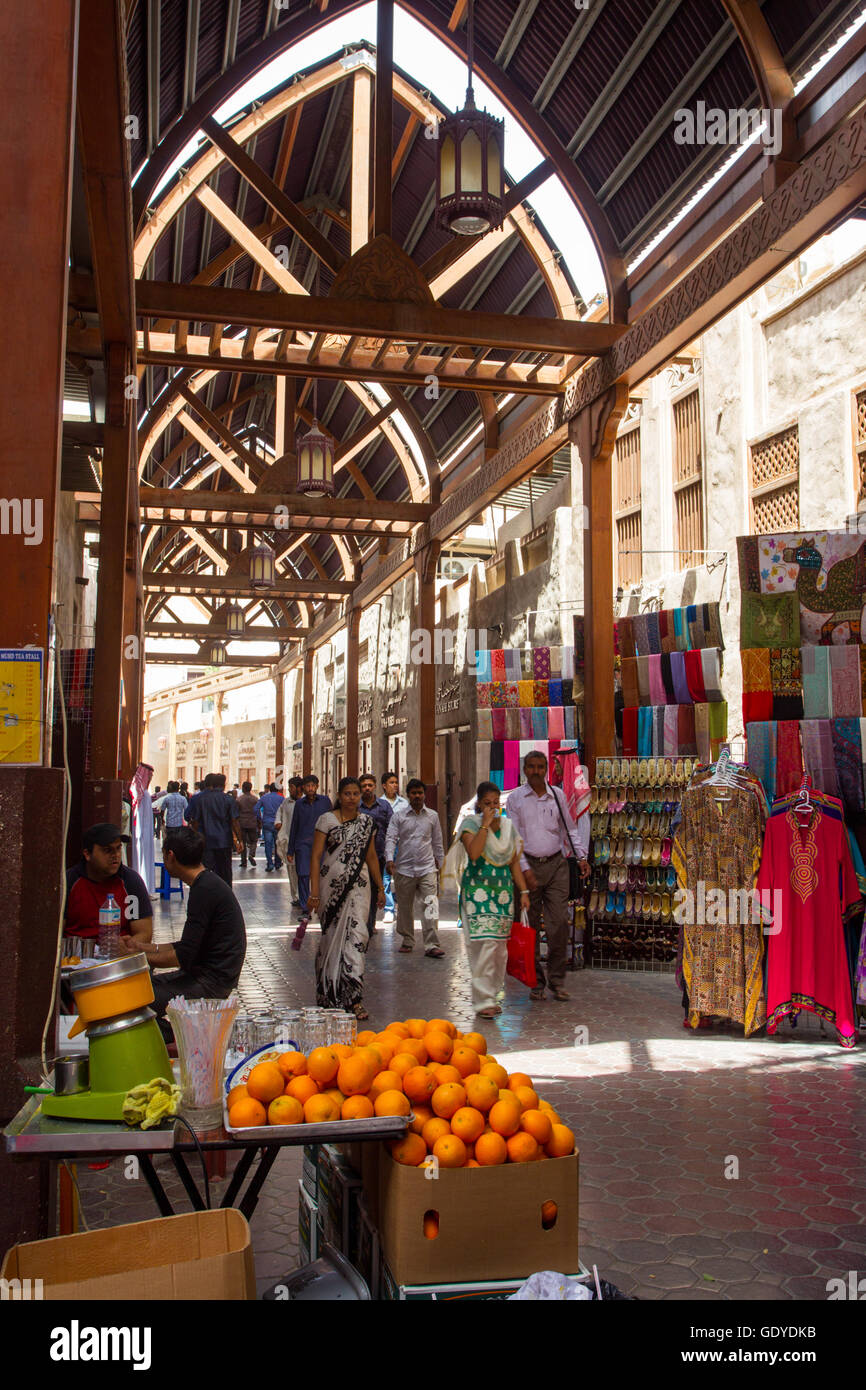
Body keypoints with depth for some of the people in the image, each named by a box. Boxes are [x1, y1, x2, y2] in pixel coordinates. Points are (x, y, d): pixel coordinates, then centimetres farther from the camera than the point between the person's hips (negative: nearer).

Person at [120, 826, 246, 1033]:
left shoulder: (205, 890, -19)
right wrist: (145, 947, 16)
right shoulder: (208, 882, 13)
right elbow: (190, 946, 20)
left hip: (210, 985, -10)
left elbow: (183, 957, -20)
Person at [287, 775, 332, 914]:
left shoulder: (325, 801, 7)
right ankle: (305, 908, -1)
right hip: (303, 844, 1)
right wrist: (290, 851, 12)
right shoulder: (299, 804, 10)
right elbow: (294, 827, 14)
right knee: (303, 876, -7)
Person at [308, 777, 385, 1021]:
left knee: (356, 935, -9)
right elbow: (315, 856, -4)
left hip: (358, 885, 2)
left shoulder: (367, 822, 9)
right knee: (331, 935, 5)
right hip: (331, 885, -2)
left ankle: (354, 998, -9)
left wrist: (380, 887, 17)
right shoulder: (327, 820, -1)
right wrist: (314, 891, -11)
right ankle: (329, 993, 23)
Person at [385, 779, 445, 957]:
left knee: (431, 905, -12)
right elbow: (391, 838, -4)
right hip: (404, 869, 0)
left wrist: (439, 862, 19)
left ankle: (431, 944, -12)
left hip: (427, 868, 0)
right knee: (405, 907, 8)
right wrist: (389, 859, -19)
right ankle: (408, 941, 25)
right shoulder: (398, 817, 4)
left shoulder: (432, 816, 10)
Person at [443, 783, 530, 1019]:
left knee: (500, 945, 6)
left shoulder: (508, 826, 12)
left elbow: (514, 862, 15)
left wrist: (524, 891, 9)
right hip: (478, 890, -5)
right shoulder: (471, 823, -3)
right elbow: (473, 853, -21)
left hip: (504, 890, 5)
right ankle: (483, 1000, -8)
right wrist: (485, 824, -18)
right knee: (484, 942, -13)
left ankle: (492, 994, 18)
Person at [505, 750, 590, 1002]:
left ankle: (556, 979, 7)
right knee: (530, 926, 3)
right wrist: (525, 869, -10)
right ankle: (536, 980, 12)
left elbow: (570, 829, 17)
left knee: (559, 922, -4)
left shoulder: (558, 795, 8)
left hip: (556, 865, 1)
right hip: (528, 865, -1)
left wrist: (581, 856, 6)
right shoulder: (515, 798, 2)